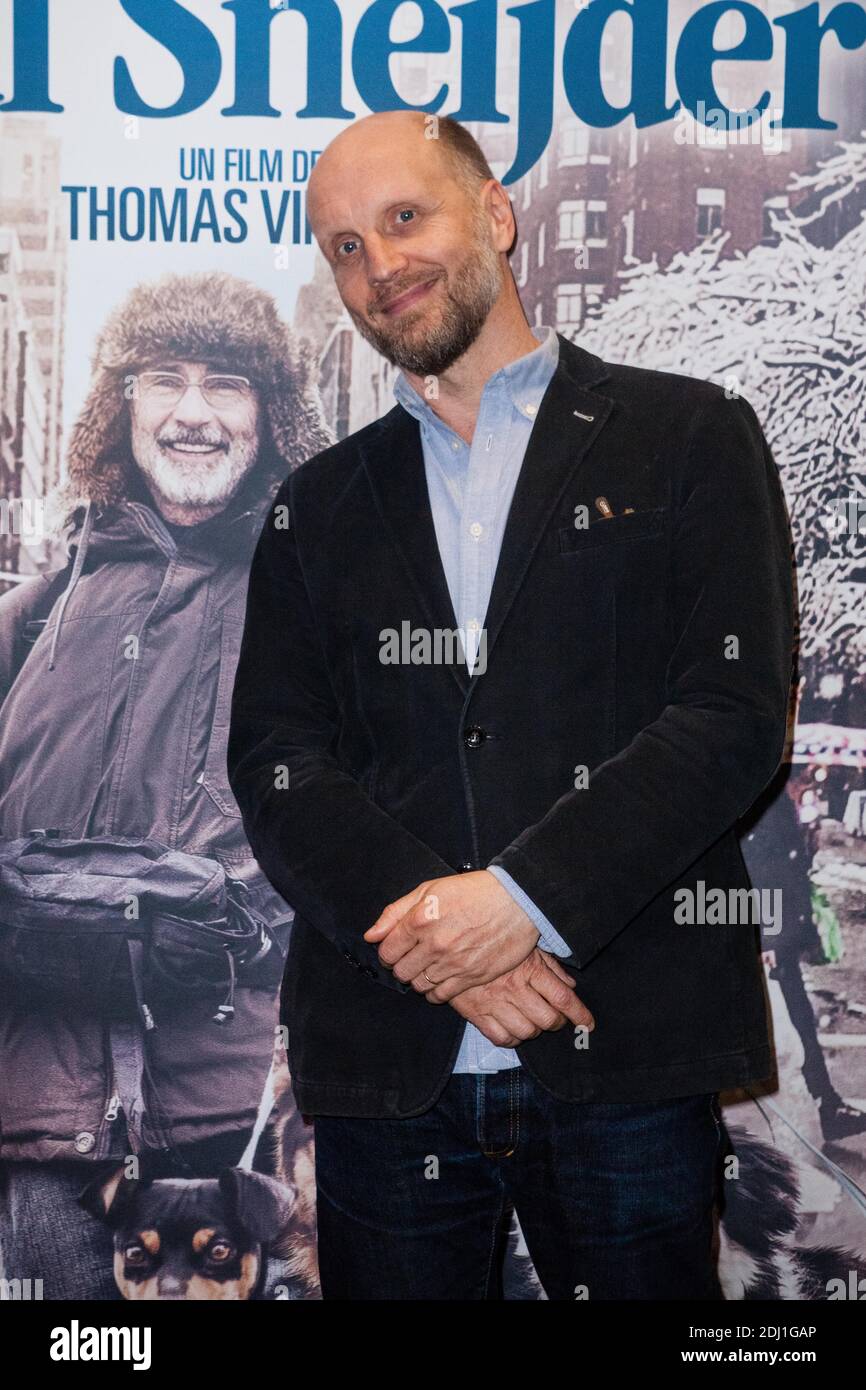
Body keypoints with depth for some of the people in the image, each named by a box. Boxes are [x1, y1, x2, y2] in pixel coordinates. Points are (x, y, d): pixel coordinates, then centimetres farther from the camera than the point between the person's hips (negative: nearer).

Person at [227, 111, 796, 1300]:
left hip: (627, 1050, -2)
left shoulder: (690, 437, 4)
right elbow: (274, 762, 4)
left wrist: (523, 895, -16)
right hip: (383, 1059, 3)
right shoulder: (319, 507, 14)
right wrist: (429, 931, -12)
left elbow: (737, 714, -5)